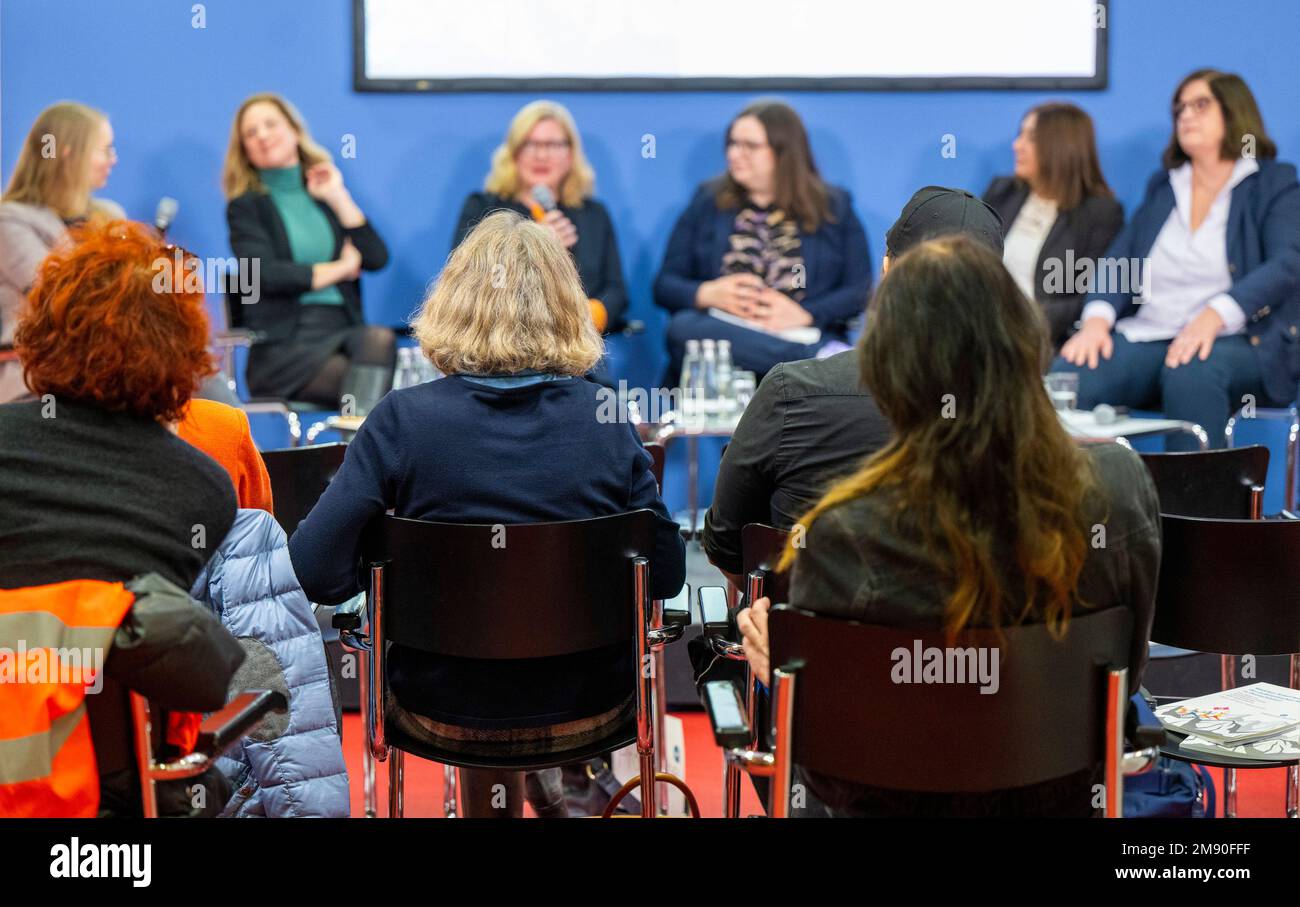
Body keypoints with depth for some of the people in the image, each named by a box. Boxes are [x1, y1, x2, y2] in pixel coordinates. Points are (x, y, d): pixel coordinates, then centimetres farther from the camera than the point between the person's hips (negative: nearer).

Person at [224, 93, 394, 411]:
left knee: (380, 338, -35)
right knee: (370, 385, -33)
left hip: (343, 329, 3)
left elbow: (377, 258, 9)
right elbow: (264, 275, -7)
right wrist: (339, 268, 3)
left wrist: (339, 199, 6)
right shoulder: (246, 205, 11)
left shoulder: (325, 194, 22)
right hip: (283, 344, -3)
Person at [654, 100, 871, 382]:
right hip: (718, 332, 3)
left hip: (803, 336, -3)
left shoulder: (834, 207, 14)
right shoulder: (708, 200, 18)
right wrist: (708, 294, -8)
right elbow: (664, 285, 14)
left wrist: (803, 314, -13)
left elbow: (860, 291, 4)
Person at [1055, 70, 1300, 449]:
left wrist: (1213, 317, -25)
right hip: (1147, 335, 4)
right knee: (1066, 378, -27)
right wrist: (1097, 319, -9)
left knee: (1190, 374, -40)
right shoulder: (1162, 186, 24)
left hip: (1238, 340, -4)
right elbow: (1120, 259, 13)